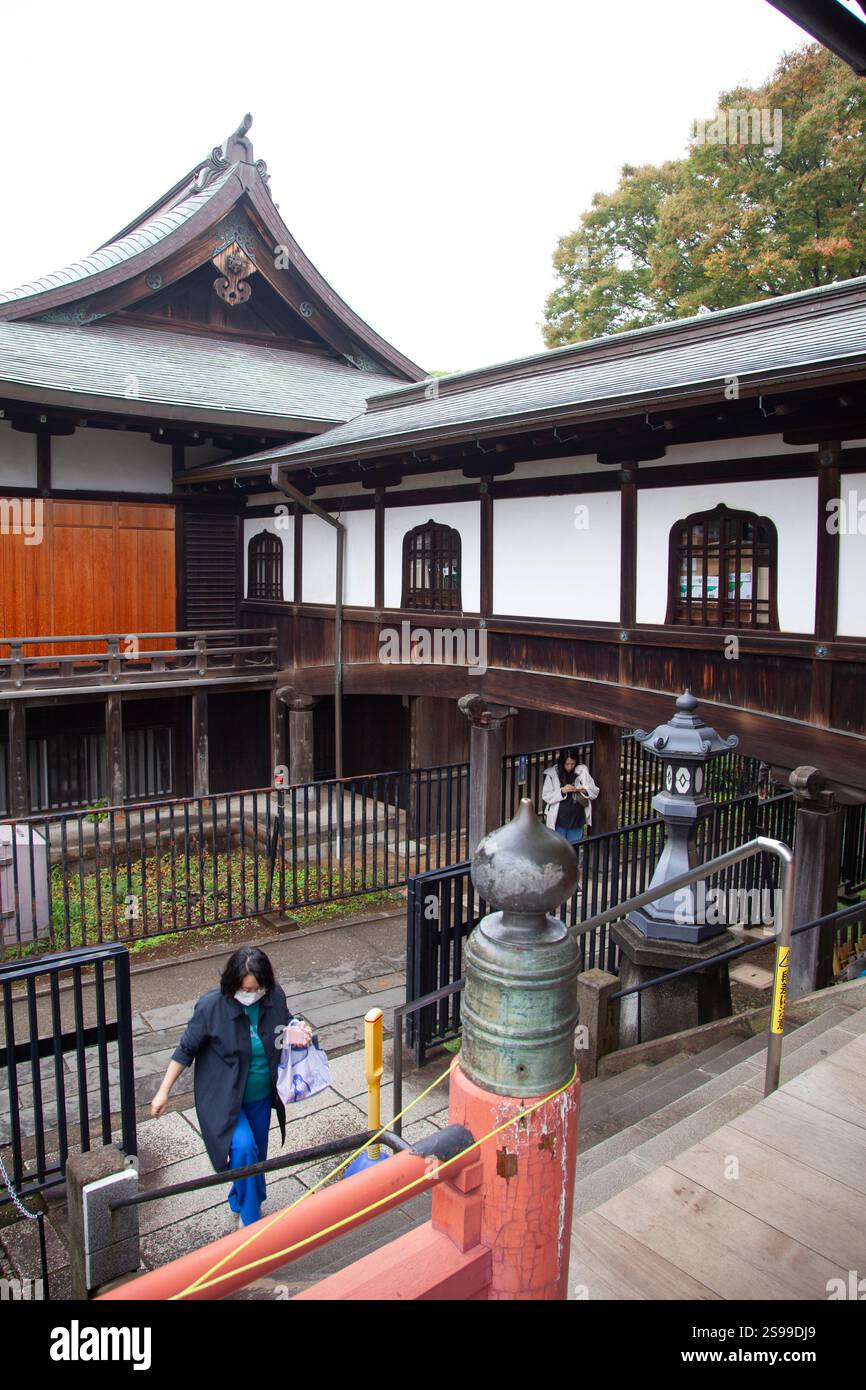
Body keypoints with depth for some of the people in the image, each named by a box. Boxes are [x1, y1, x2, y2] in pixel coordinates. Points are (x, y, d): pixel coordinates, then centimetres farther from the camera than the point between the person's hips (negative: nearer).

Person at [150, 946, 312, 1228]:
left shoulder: (275, 997, -14)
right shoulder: (212, 1006, -25)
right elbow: (186, 1050, -12)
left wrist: (298, 1033, -16)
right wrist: (164, 1091, -9)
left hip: (261, 1097, 4)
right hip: (224, 1098, -4)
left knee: (257, 1155, 18)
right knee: (243, 1148, -23)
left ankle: (240, 1203, 47)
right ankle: (250, 1219, -2)